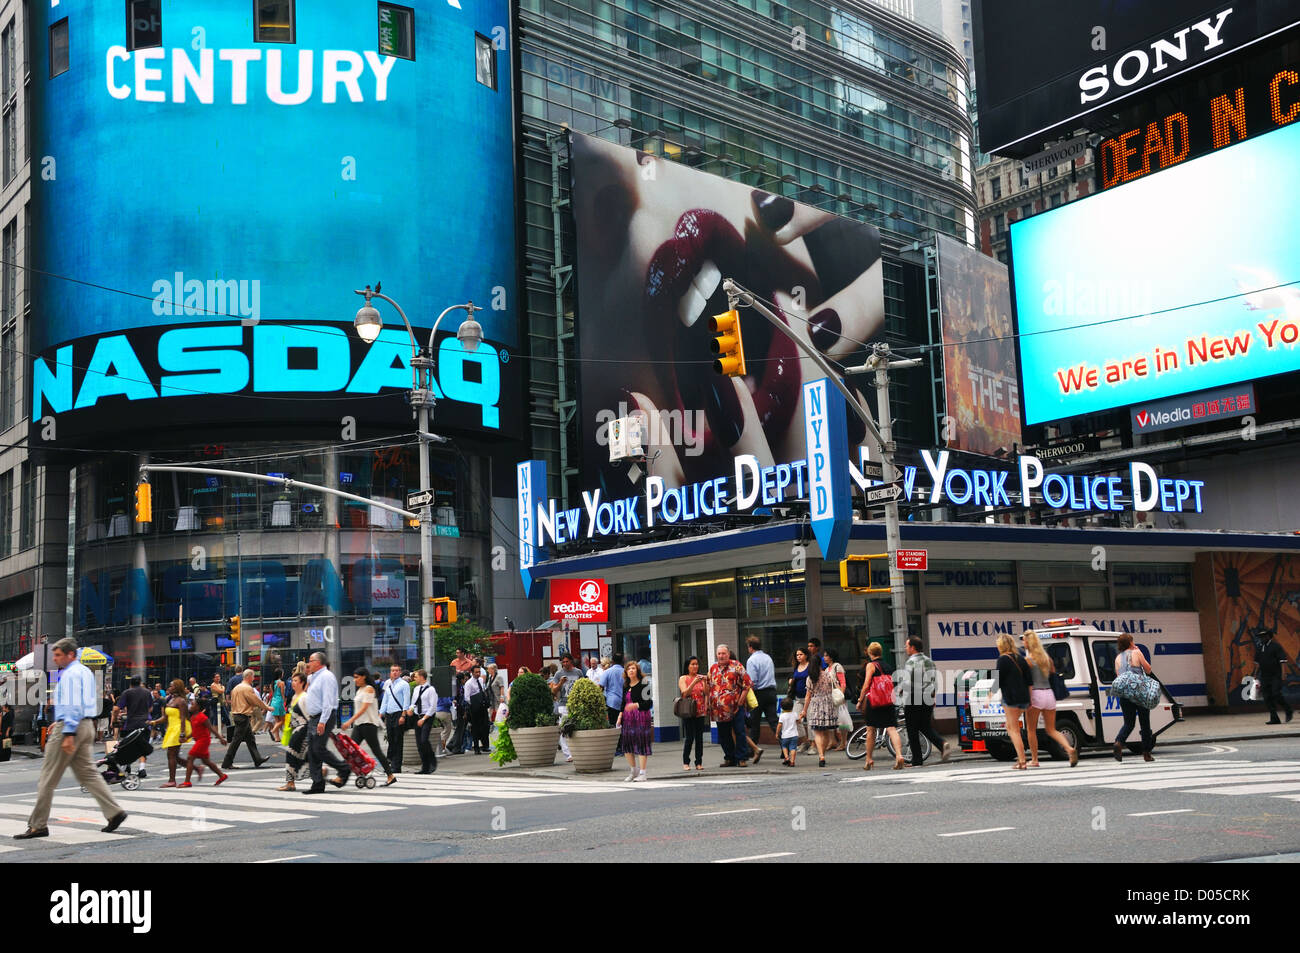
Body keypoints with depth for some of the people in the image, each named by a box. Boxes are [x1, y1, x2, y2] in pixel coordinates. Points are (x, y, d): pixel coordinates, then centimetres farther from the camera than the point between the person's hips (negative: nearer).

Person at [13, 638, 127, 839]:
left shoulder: (70, 674, -13)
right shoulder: (85, 672, 17)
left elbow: (73, 705, -21)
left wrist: (68, 734, -24)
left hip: (70, 726, -10)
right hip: (86, 725, 10)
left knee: (48, 777, -2)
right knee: (87, 772, 10)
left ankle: (38, 825, 3)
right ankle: (114, 813, 0)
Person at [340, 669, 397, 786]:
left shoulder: (369, 689, -10)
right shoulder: (359, 690, 16)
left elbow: (364, 708, -20)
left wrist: (350, 721, -26)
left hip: (369, 723, -8)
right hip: (358, 724, 8)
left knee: (376, 750, -4)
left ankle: (391, 776, 4)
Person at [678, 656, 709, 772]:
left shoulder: (701, 677, 10)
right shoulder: (683, 679, 4)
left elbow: (707, 693, 2)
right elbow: (684, 693, -10)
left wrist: (705, 682, -14)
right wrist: (694, 682, -20)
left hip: (700, 712, 3)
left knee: (699, 738, 1)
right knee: (689, 738, -6)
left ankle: (699, 763, 6)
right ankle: (686, 763, 3)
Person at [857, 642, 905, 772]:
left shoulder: (871, 665, -4)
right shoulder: (888, 666, 13)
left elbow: (866, 685, -10)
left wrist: (860, 700, -4)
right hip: (889, 702, 4)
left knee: (871, 730, 8)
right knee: (892, 729, -4)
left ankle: (869, 760, 16)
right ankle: (899, 755, -24)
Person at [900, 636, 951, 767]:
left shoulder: (910, 662, -12)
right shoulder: (929, 661, 13)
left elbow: (907, 683, -18)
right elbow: (936, 683, 15)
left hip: (914, 700, -7)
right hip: (928, 700, 7)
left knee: (913, 731, 2)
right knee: (926, 727, 17)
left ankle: (916, 761, 4)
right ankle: (942, 744, -8)